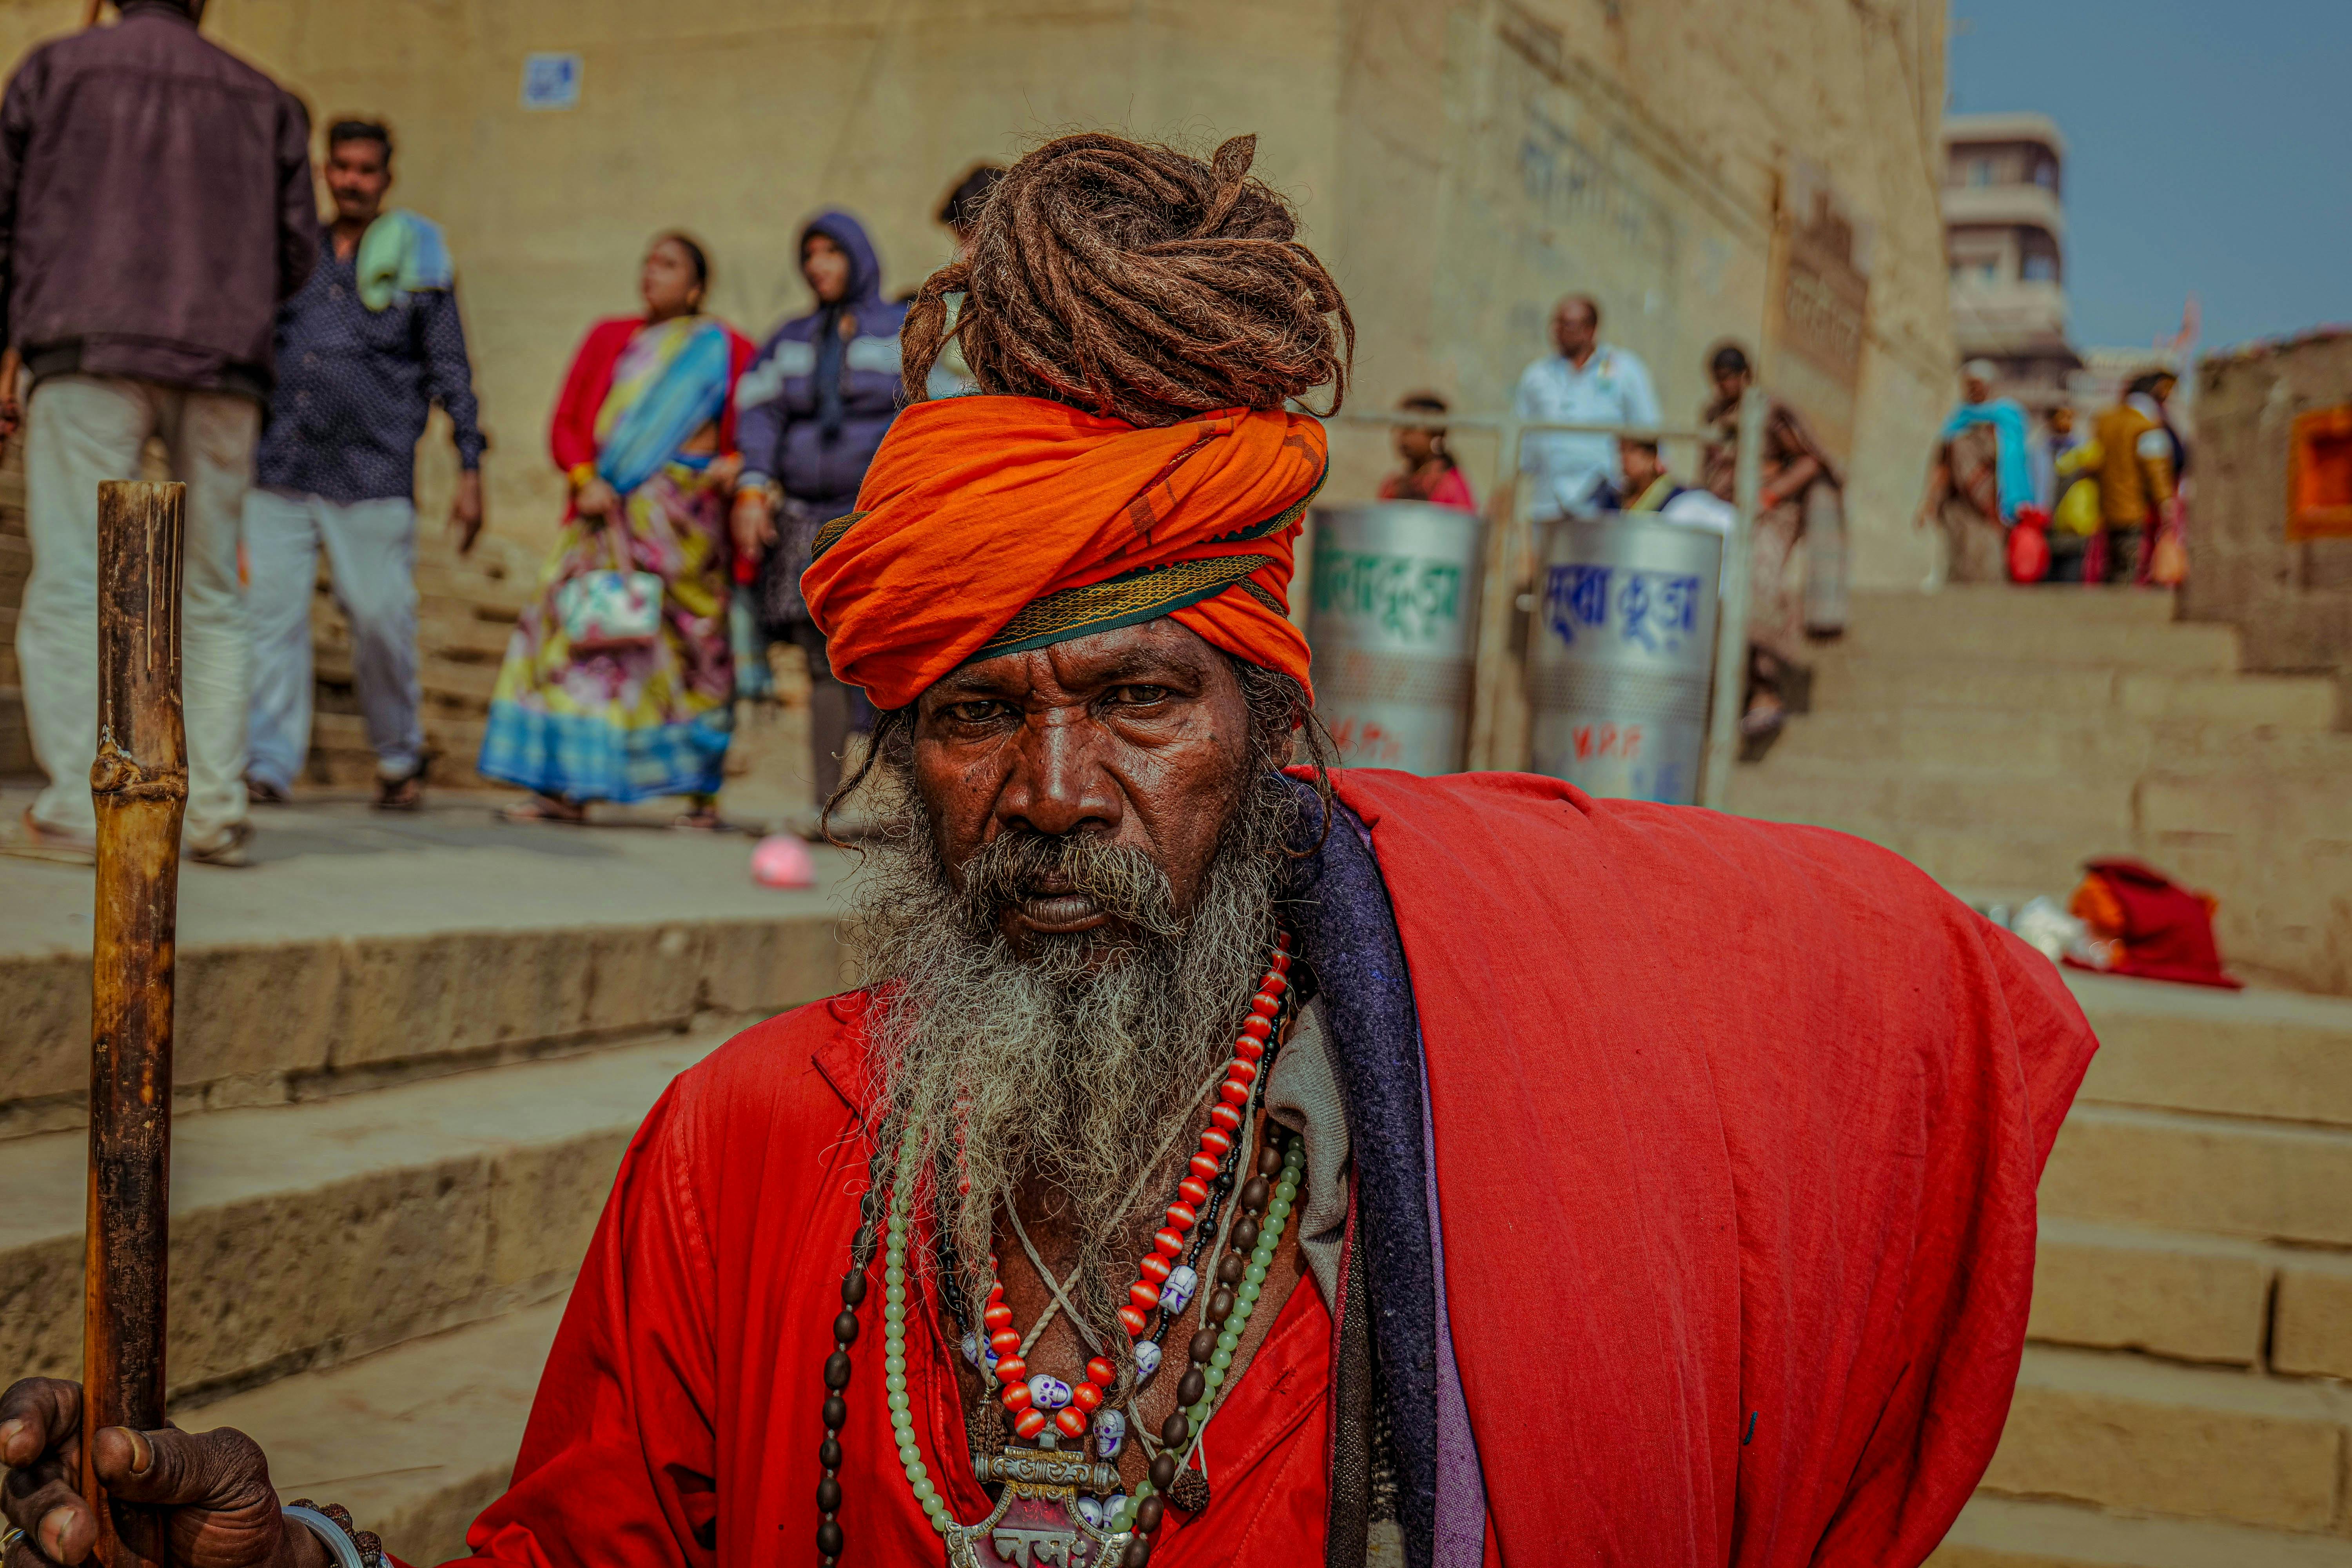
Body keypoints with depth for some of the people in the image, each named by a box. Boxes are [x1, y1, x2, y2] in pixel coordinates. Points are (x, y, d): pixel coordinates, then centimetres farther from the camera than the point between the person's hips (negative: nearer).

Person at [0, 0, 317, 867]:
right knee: (210, 599, 7)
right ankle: (217, 810, 1)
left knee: (73, 585, -4)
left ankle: (76, 809, -11)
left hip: (89, 352, -2)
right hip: (222, 371, 2)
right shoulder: (263, 97, 16)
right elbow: (299, 251, 13)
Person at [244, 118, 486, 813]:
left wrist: (470, 472, 1)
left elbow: (451, 370, 6)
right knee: (271, 611, -5)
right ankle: (268, 765, -1)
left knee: (381, 618, -5)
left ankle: (399, 758, 15)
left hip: (372, 475, -3)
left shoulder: (415, 256, 6)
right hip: (280, 469, 3)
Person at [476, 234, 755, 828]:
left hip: (685, 514, -3)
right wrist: (585, 479, -7)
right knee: (580, 628, -7)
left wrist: (733, 464, -15)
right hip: (608, 512, 3)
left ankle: (704, 792, 5)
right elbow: (566, 426, 11)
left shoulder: (727, 351, 7)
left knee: (692, 642, -5)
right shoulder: (608, 339, 16)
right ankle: (569, 789, -6)